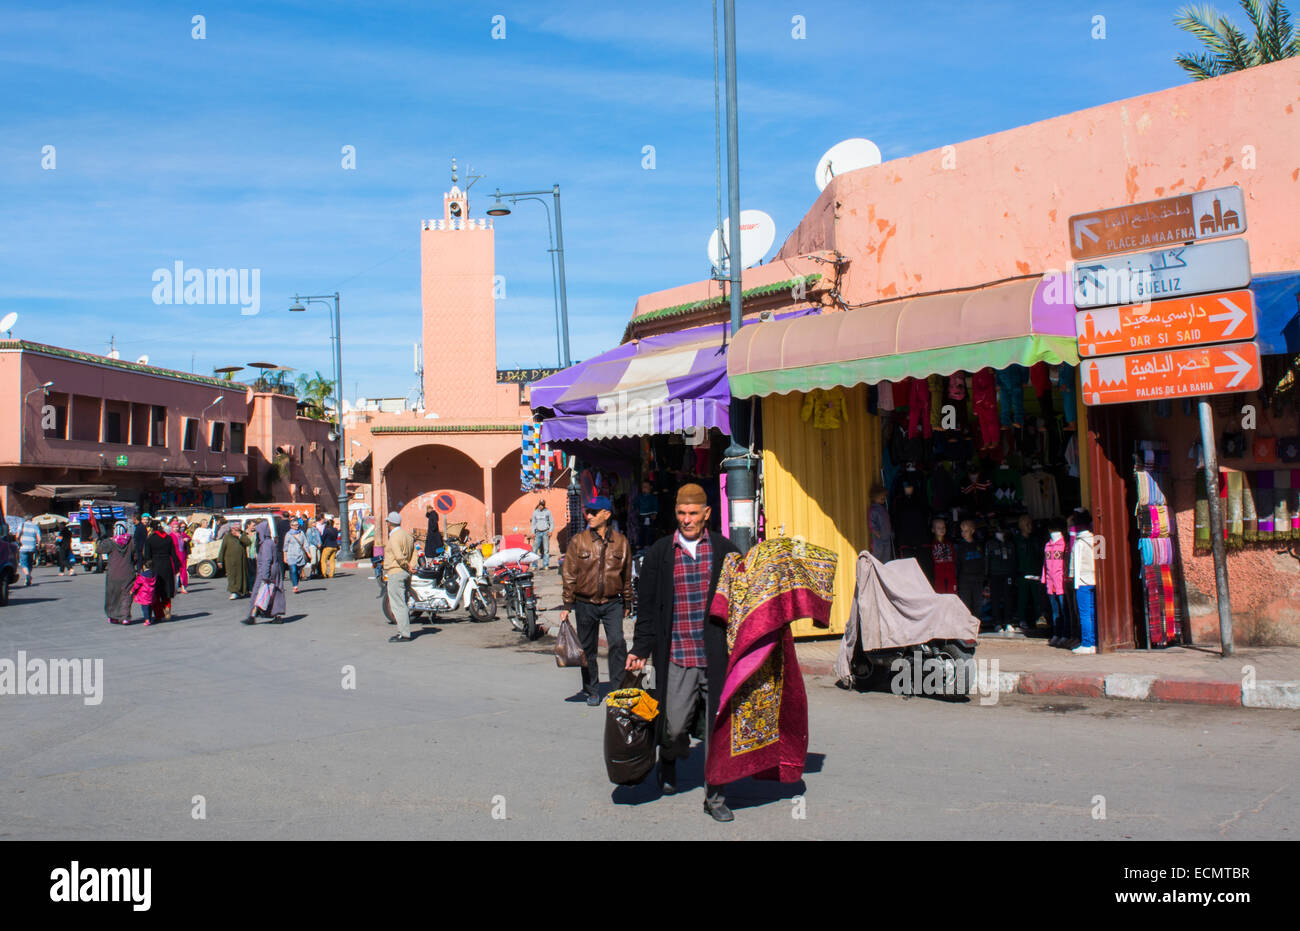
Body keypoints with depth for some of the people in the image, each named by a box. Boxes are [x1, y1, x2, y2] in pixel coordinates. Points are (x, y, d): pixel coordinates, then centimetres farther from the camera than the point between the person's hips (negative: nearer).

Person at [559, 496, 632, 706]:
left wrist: (627, 603, 14)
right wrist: (567, 605, 0)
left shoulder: (620, 541, 2)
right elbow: (569, 574, 2)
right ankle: (591, 691, 24)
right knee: (588, 649, 9)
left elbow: (626, 575, 11)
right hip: (585, 603, 1)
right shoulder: (578, 541, -1)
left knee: (617, 643, -15)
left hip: (612, 603, -1)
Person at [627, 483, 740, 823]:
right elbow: (647, 605, 10)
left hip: (717, 657, 0)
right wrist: (640, 649, 6)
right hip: (676, 658, 0)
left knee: (718, 728, 2)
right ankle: (668, 761, 36)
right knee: (674, 727, 2)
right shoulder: (659, 553, 6)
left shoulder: (725, 550, 6)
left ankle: (715, 796, 16)